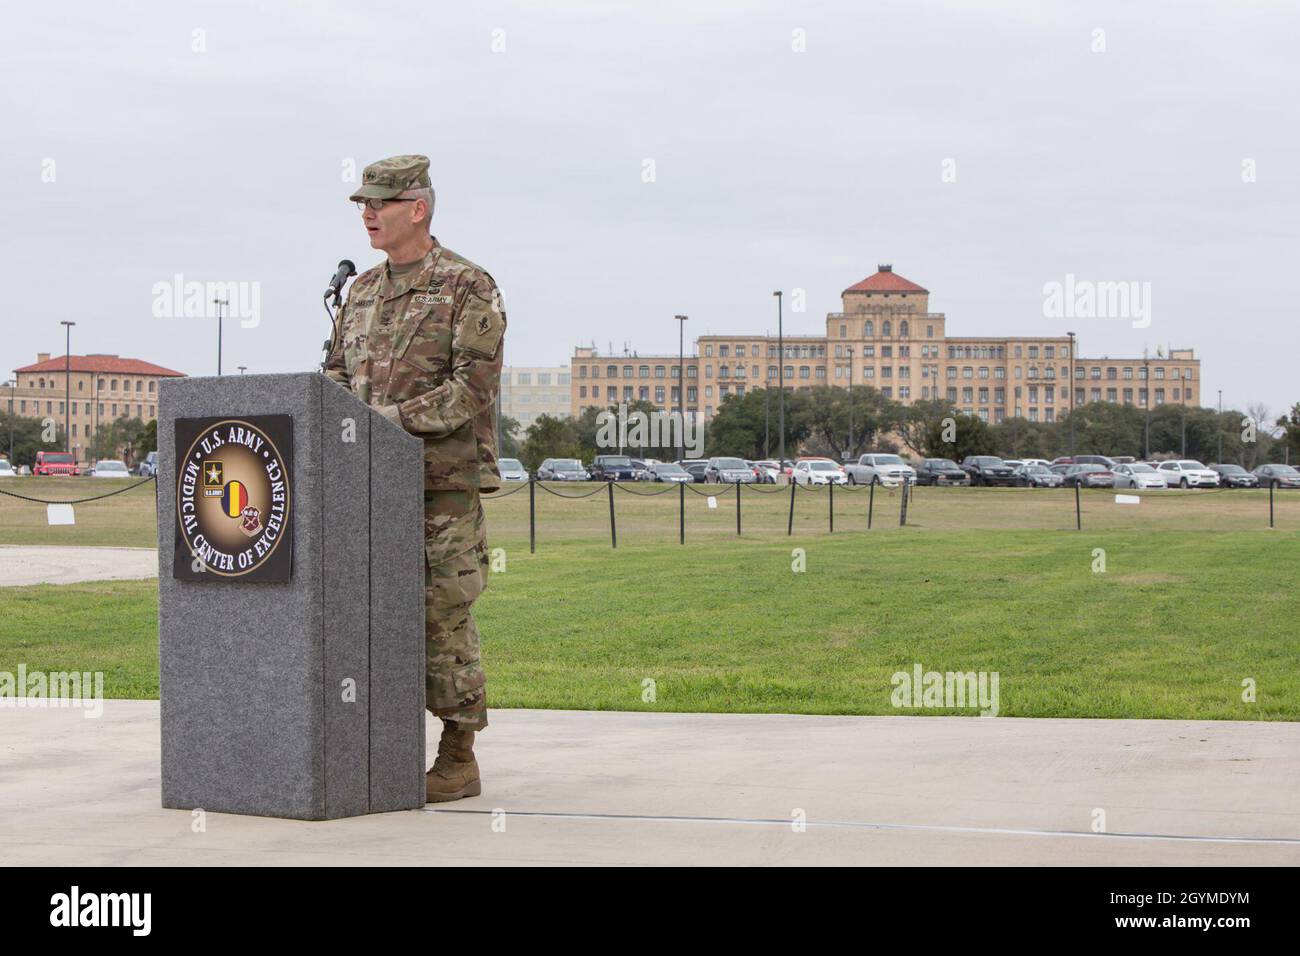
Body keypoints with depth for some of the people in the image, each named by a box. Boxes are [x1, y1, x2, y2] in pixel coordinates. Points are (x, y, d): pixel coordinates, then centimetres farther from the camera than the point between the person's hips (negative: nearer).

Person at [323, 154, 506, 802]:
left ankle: (459, 762, 4)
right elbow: (337, 374, 17)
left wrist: (397, 418, -20)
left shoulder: (468, 287, -6)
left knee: (442, 619, -4)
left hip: (443, 482, -6)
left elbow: (474, 387, -14)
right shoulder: (363, 292, 15)